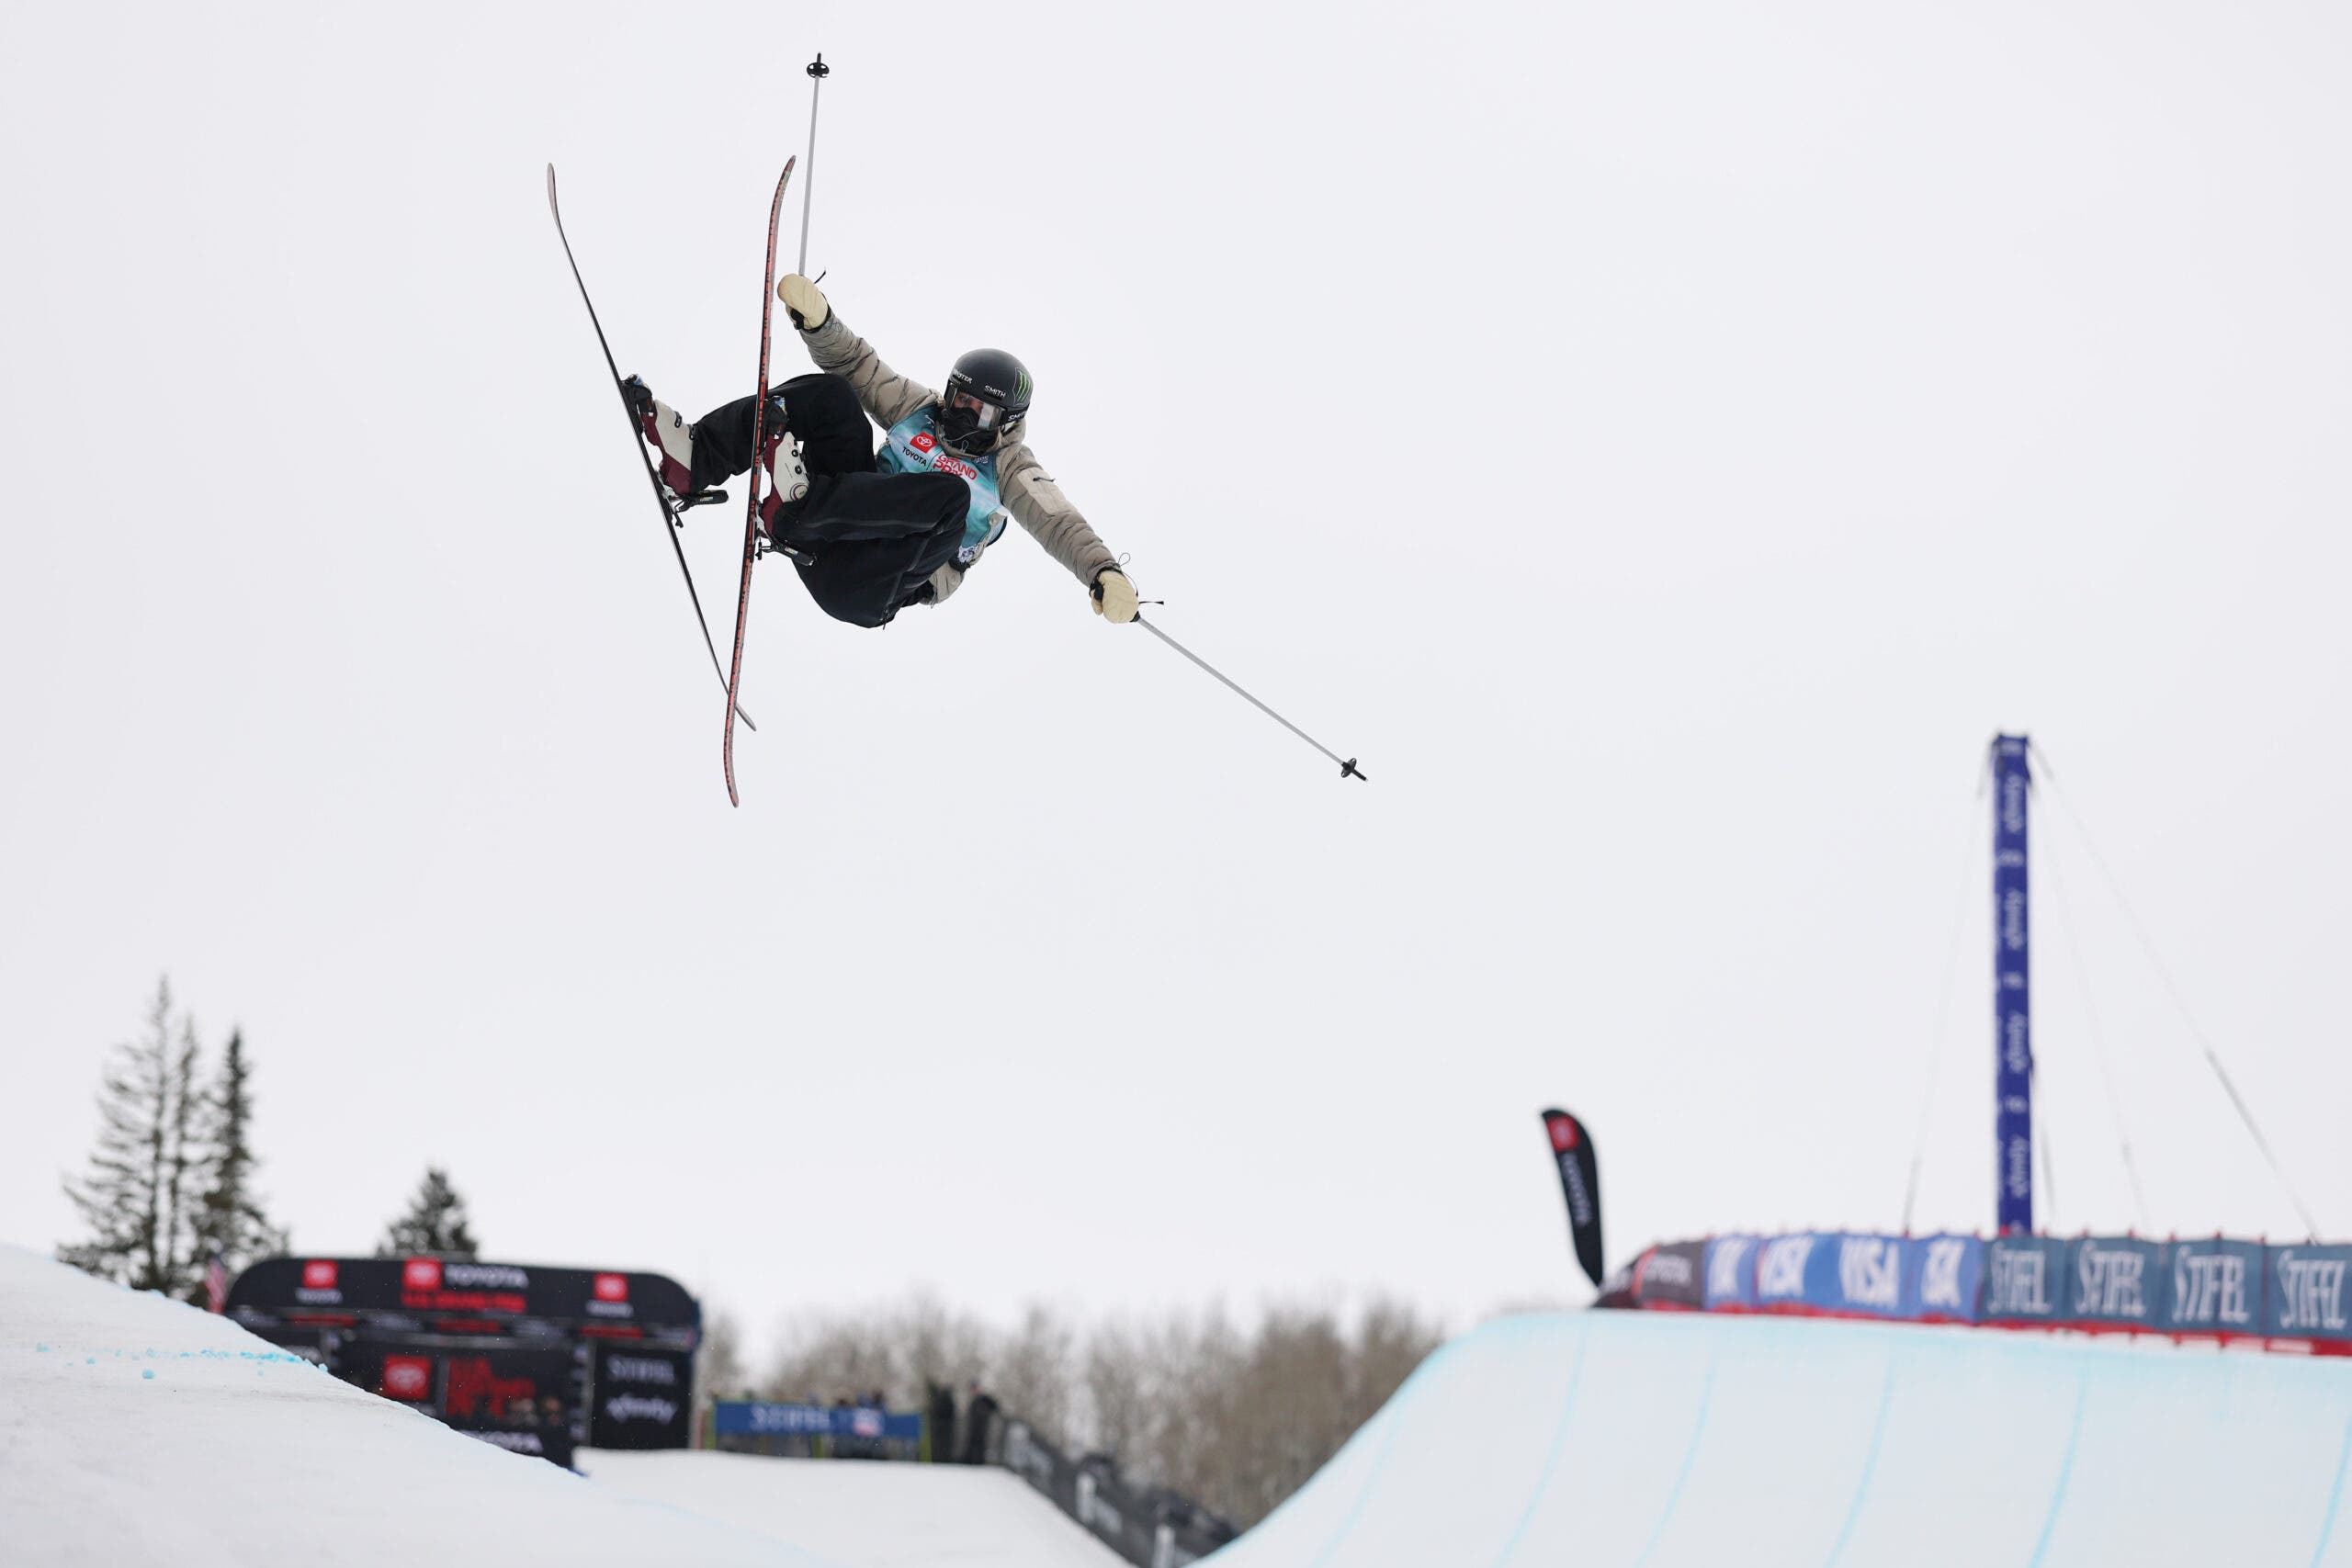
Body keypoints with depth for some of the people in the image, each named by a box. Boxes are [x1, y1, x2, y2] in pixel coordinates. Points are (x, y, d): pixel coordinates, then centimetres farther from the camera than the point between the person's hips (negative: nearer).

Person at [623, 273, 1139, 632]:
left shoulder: (1009, 469, 2)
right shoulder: (921, 410, 17)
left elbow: (1060, 525, -13)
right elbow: (857, 364, 14)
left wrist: (1105, 572, -32)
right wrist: (817, 319, -6)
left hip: (871, 592, -5)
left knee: (949, 494, -34)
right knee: (829, 393, -7)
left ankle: (797, 508, -40)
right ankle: (692, 463, -25)